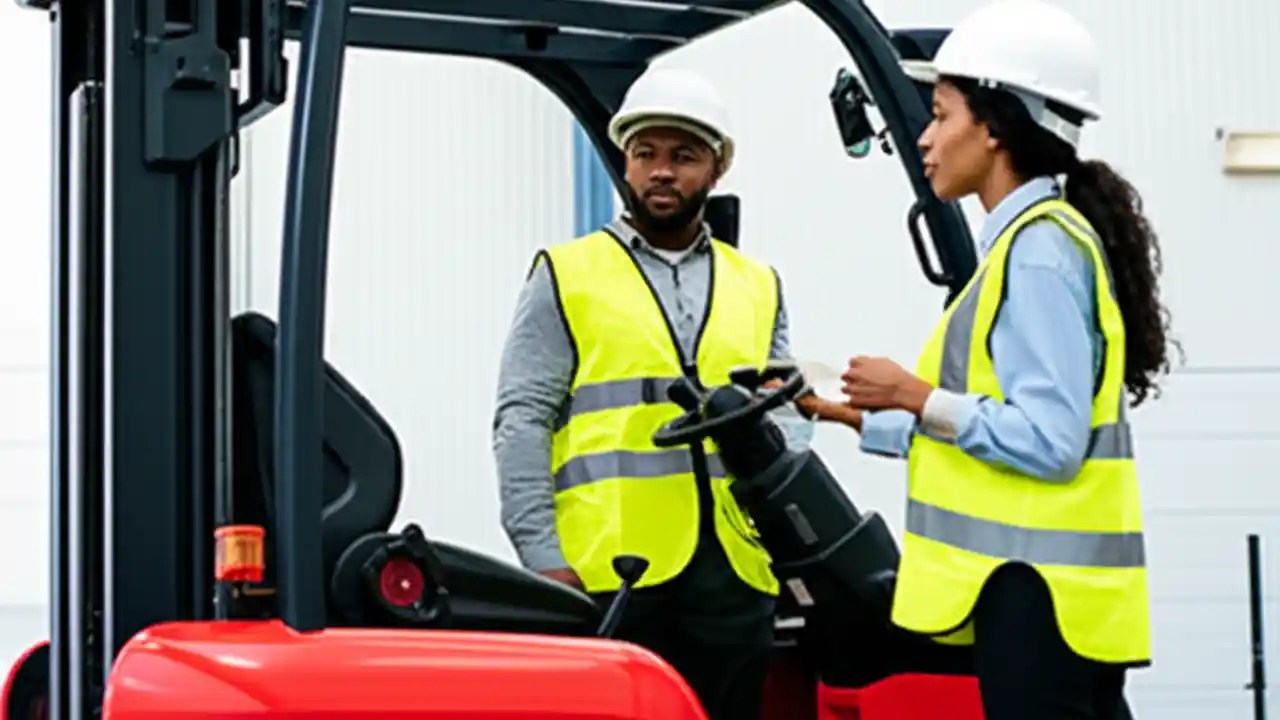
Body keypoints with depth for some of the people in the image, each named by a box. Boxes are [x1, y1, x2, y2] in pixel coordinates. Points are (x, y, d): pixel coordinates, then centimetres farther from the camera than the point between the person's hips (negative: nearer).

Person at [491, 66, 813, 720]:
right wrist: (542, 557, -10)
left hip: (735, 569, 4)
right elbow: (522, 421, 0)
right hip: (606, 571, -3)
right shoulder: (565, 277, 7)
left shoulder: (759, 289, 17)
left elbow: (789, 420, 12)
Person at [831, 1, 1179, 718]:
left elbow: (1049, 439, -21)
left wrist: (919, 398, -15)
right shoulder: (1034, 240, 16)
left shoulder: (1038, 251, -14)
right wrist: (861, 416, 21)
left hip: (1037, 591, -10)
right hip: (1051, 586, 10)